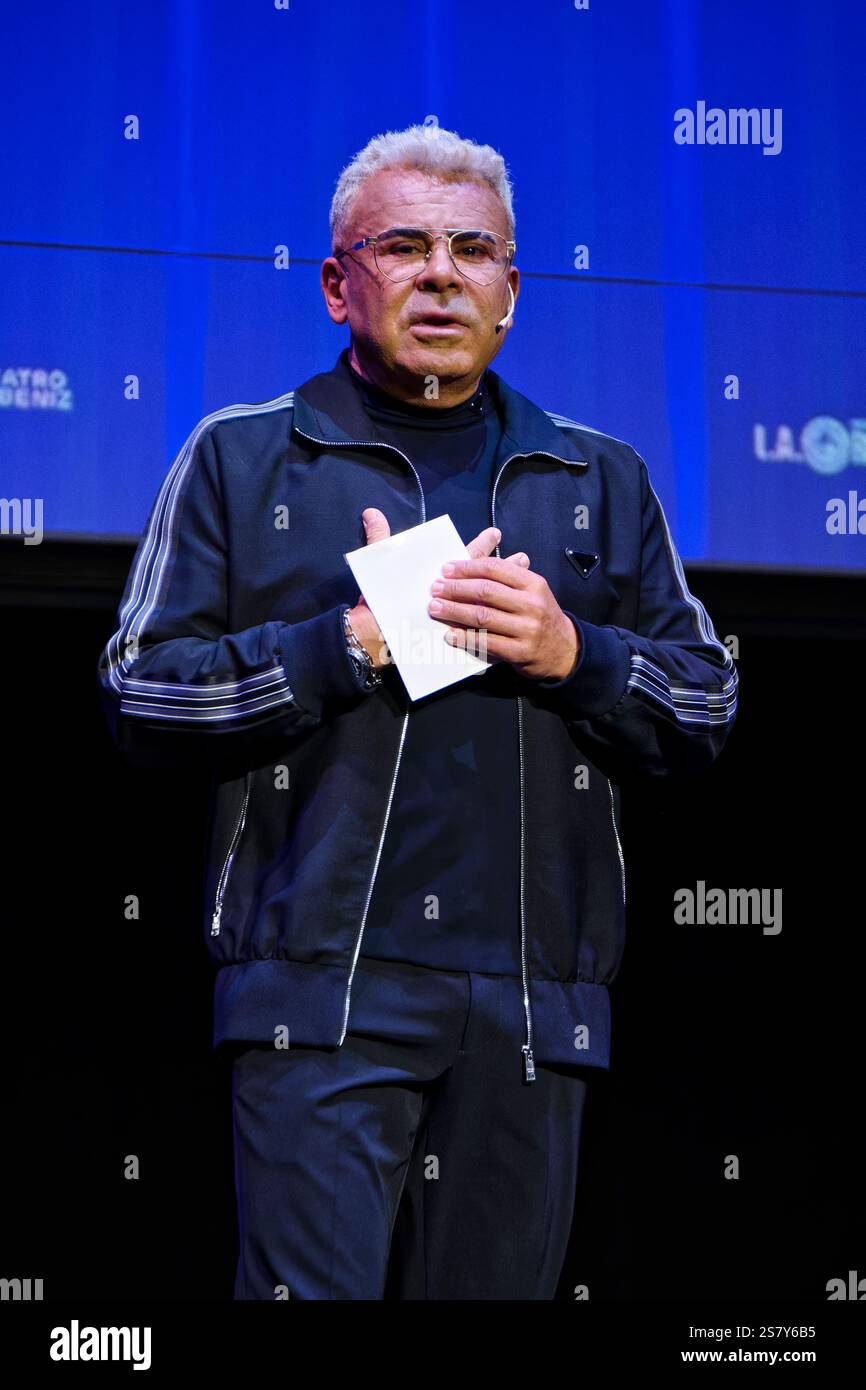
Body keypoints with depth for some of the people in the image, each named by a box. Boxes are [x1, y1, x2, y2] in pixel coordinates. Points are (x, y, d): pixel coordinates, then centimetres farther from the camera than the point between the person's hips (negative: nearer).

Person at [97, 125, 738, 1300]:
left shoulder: (600, 482, 19)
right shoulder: (241, 460, 10)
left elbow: (707, 706, 15)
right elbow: (142, 690, 2)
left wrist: (571, 654, -5)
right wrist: (351, 642, -9)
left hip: (533, 999, 3)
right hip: (322, 982, -3)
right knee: (311, 1285, -11)